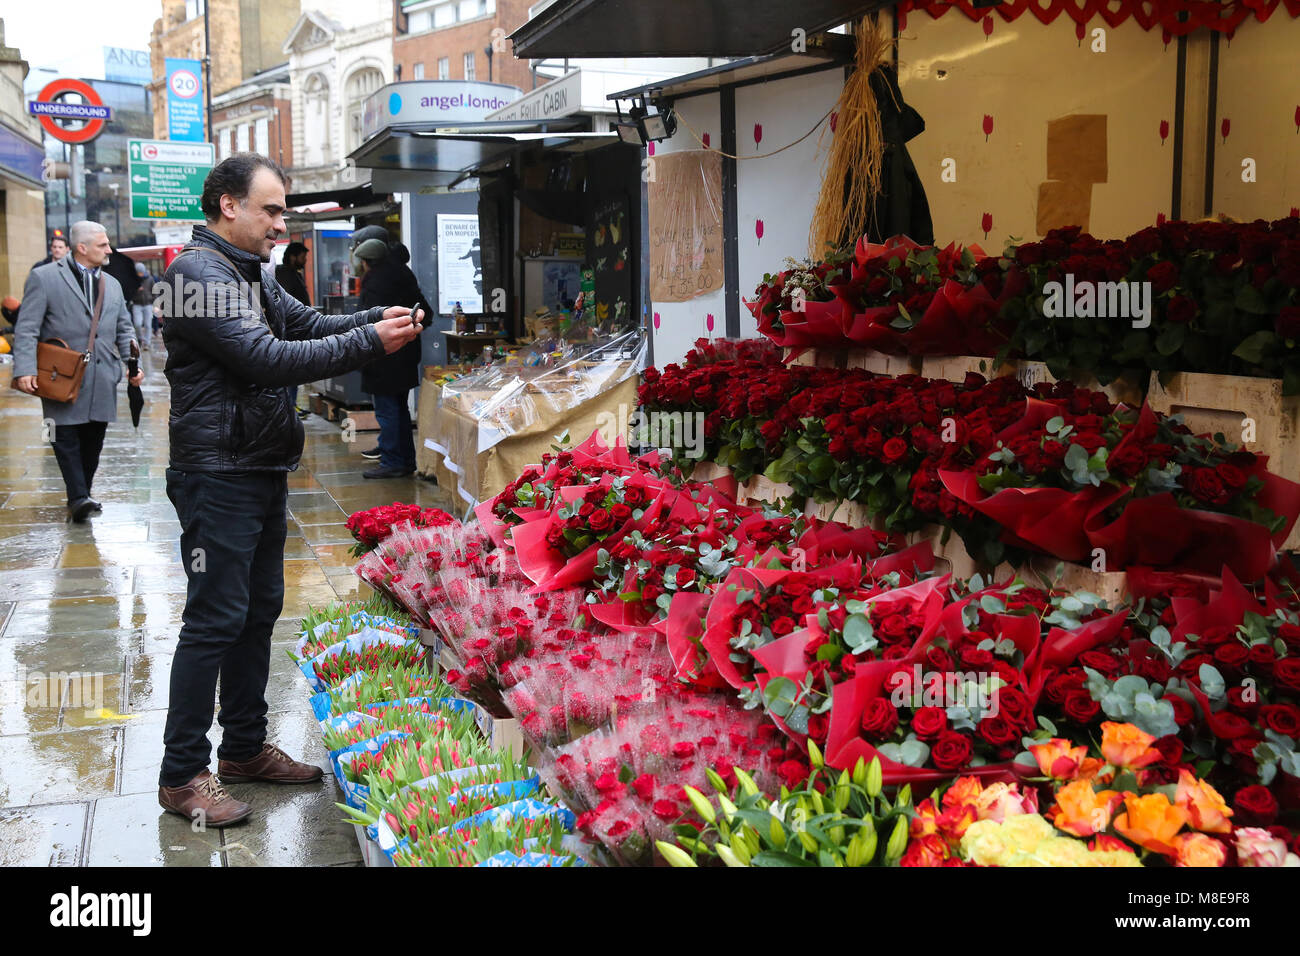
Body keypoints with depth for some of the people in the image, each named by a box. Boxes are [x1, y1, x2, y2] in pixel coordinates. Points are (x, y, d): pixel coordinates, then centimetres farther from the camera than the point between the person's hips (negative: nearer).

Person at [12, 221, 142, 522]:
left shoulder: (112, 284, 16)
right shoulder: (43, 277, -2)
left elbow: (124, 330, 20)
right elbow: (27, 329, -7)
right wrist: (25, 369, -18)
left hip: (103, 381, 5)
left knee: (93, 440, 6)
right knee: (66, 436, -7)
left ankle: (83, 494, 16)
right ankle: (78, 498, -7)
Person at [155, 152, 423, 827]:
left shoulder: (251, 272, 16)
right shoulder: (198, 272, -16)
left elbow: (306, 325, 18)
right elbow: (267, 359, -24)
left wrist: (375, 318, -1)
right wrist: (370, 342, -22)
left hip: (263, 470, 10)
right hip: (219, 474, -10)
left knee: (260, 609, 15)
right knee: (215, 620, -6)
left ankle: (245, 747, 27)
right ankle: (182, 776, 4)